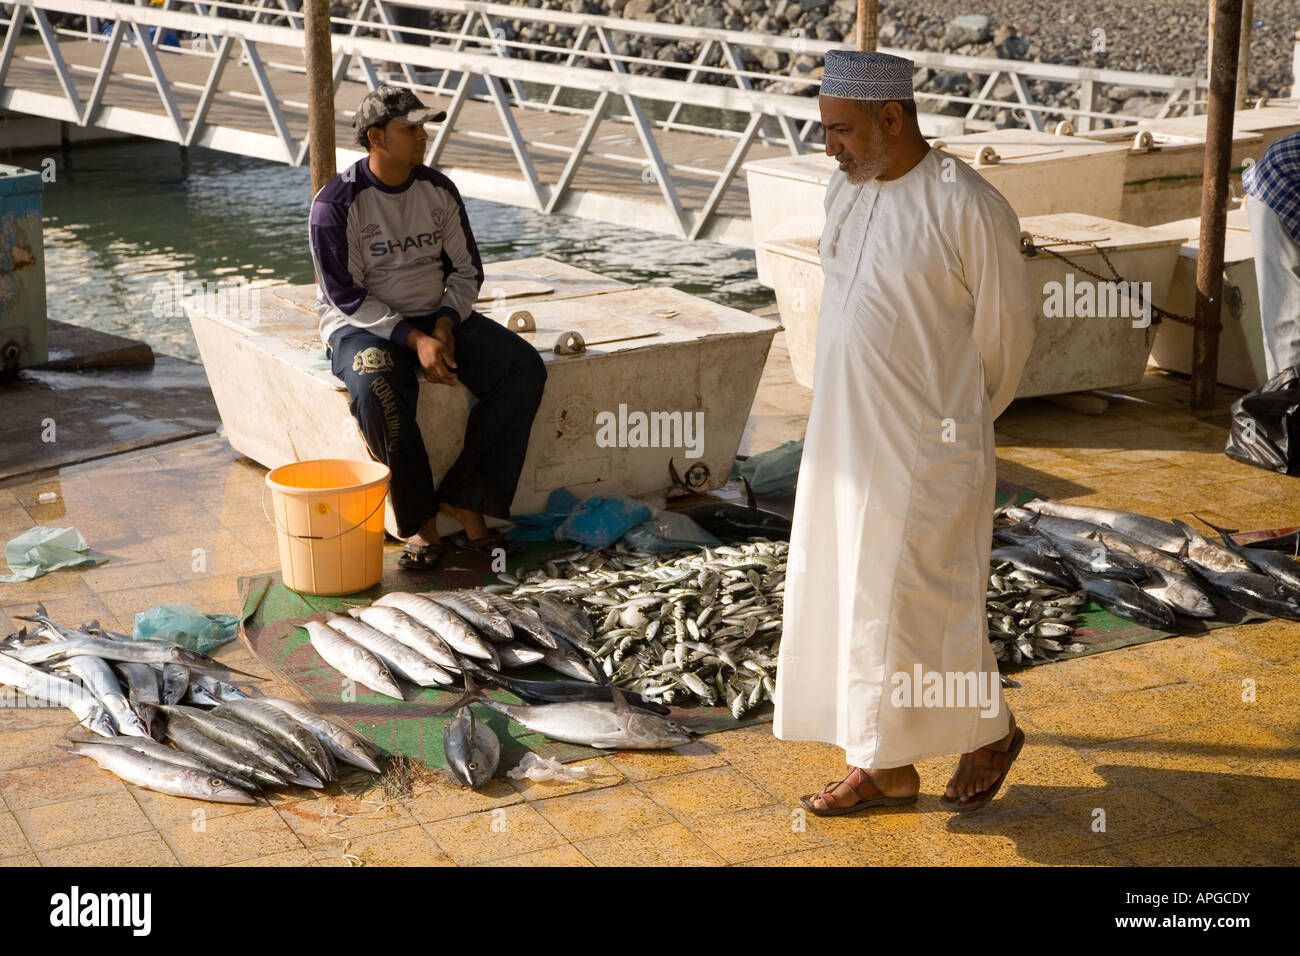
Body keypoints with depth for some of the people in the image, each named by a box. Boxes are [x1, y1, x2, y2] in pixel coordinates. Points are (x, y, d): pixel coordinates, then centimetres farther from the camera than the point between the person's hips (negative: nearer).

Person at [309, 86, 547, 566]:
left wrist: (444, 325, -11)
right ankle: (420, 520, -23)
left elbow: (467, 269, 9)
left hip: (438, 315, 5)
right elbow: (346, 295, -14)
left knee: (524, 367, -18)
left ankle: (462, 499, -18)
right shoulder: (336, 202, -12)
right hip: (363, 324, -5)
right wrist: (414, 340, -24)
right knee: (377, 390, -39)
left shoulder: (438, 190, 3)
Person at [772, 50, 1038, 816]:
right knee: (848, 599, 11)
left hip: (926, 450, -7)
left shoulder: (966, 206, -17)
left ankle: (992, 731, 26)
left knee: (917, 603, 1)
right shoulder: (846, 188, 6)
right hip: (846, 438, 7)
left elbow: (1007, 325, -8)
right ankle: (884, 767, 24)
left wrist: (963, 418, 6)